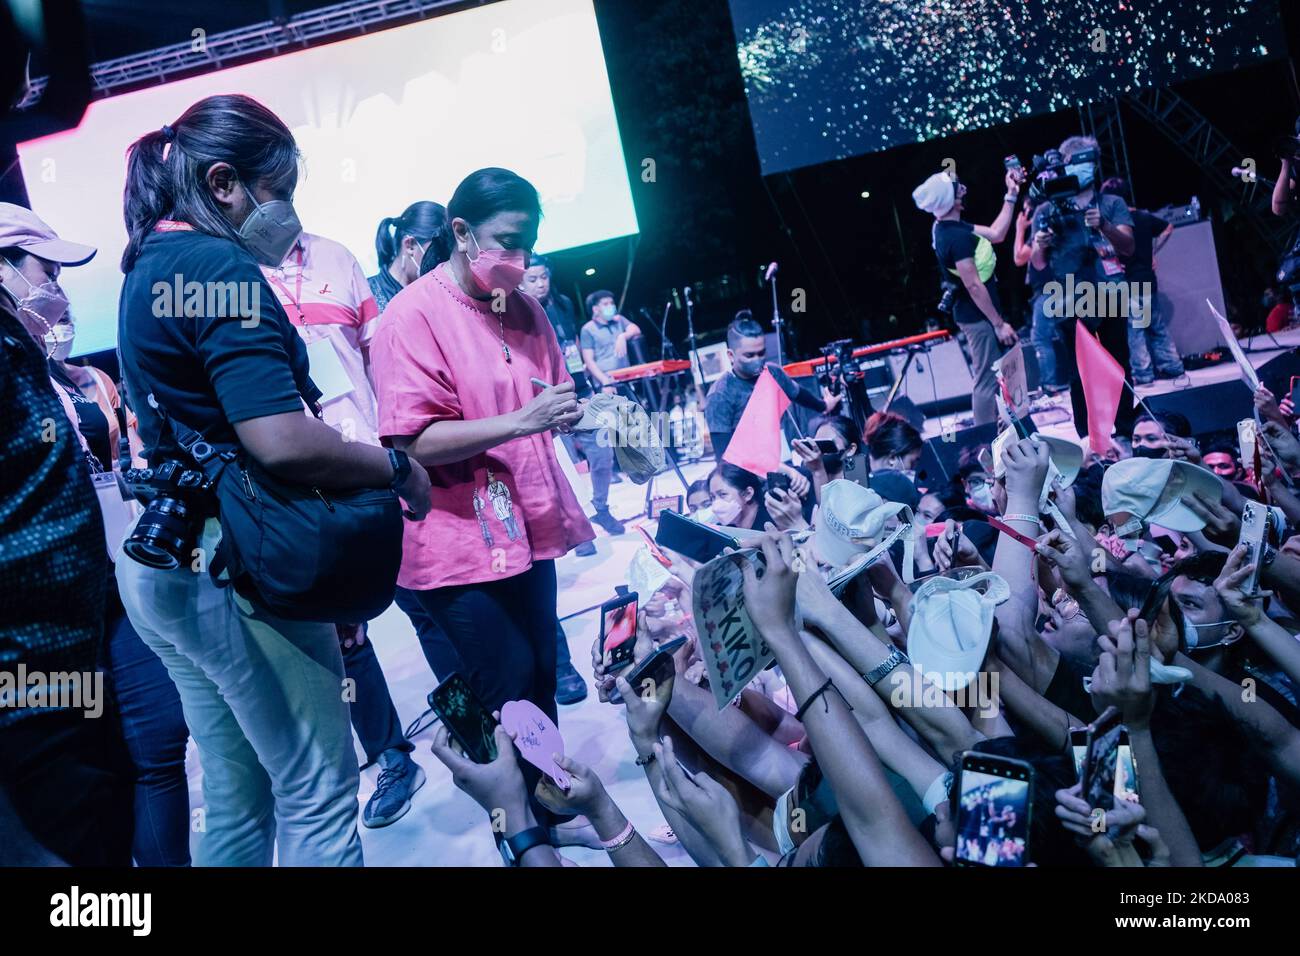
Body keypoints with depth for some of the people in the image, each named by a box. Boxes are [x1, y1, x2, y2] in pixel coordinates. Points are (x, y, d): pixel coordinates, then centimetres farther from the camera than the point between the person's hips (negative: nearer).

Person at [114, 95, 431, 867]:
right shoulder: (222, 269, -17)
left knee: (234, 796, 19)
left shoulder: (151, 268, 13)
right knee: (319, 789, 2)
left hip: (162, 566, 10)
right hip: (236, 567, -10)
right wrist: (399, 470, -13)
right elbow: (283, 443, -27)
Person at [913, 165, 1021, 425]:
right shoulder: (955, 237, -24)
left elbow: (995, 234, 16)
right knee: (987, 381, -7)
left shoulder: (949, 228, 6)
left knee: (988, 378, 19)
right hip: (979, 316, -11)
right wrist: (999, 324, -20)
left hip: (976, 314, 11)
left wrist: (1011, 196, 13)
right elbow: (973, 286, -24)